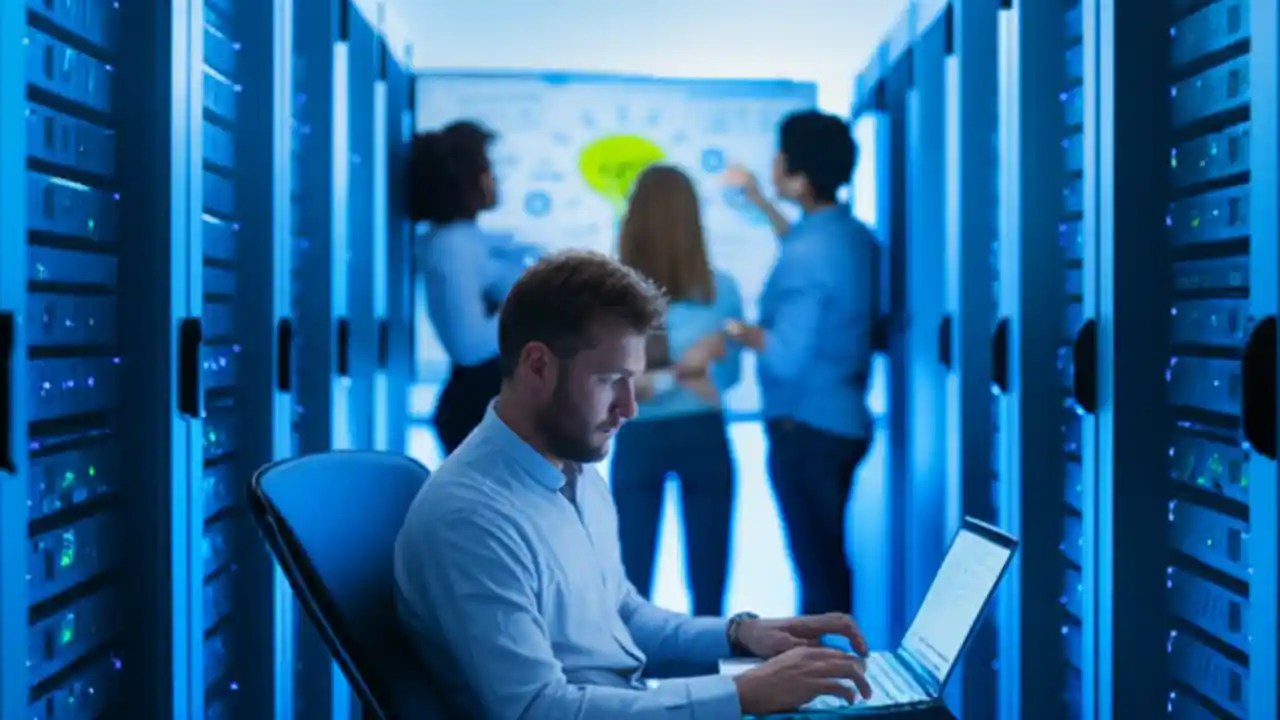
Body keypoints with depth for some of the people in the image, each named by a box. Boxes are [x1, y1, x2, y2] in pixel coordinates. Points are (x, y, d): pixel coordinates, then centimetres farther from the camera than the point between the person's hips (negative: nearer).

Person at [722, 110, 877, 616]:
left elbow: (787, 359, -25)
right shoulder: (852, 236, 5)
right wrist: (758, 202, 31)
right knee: (829, 559, 18)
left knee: (816, 564, -3)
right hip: (844, 421, 9)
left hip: (806, 429, -9)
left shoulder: (807, 254, -23)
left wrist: (742, 335, -6)